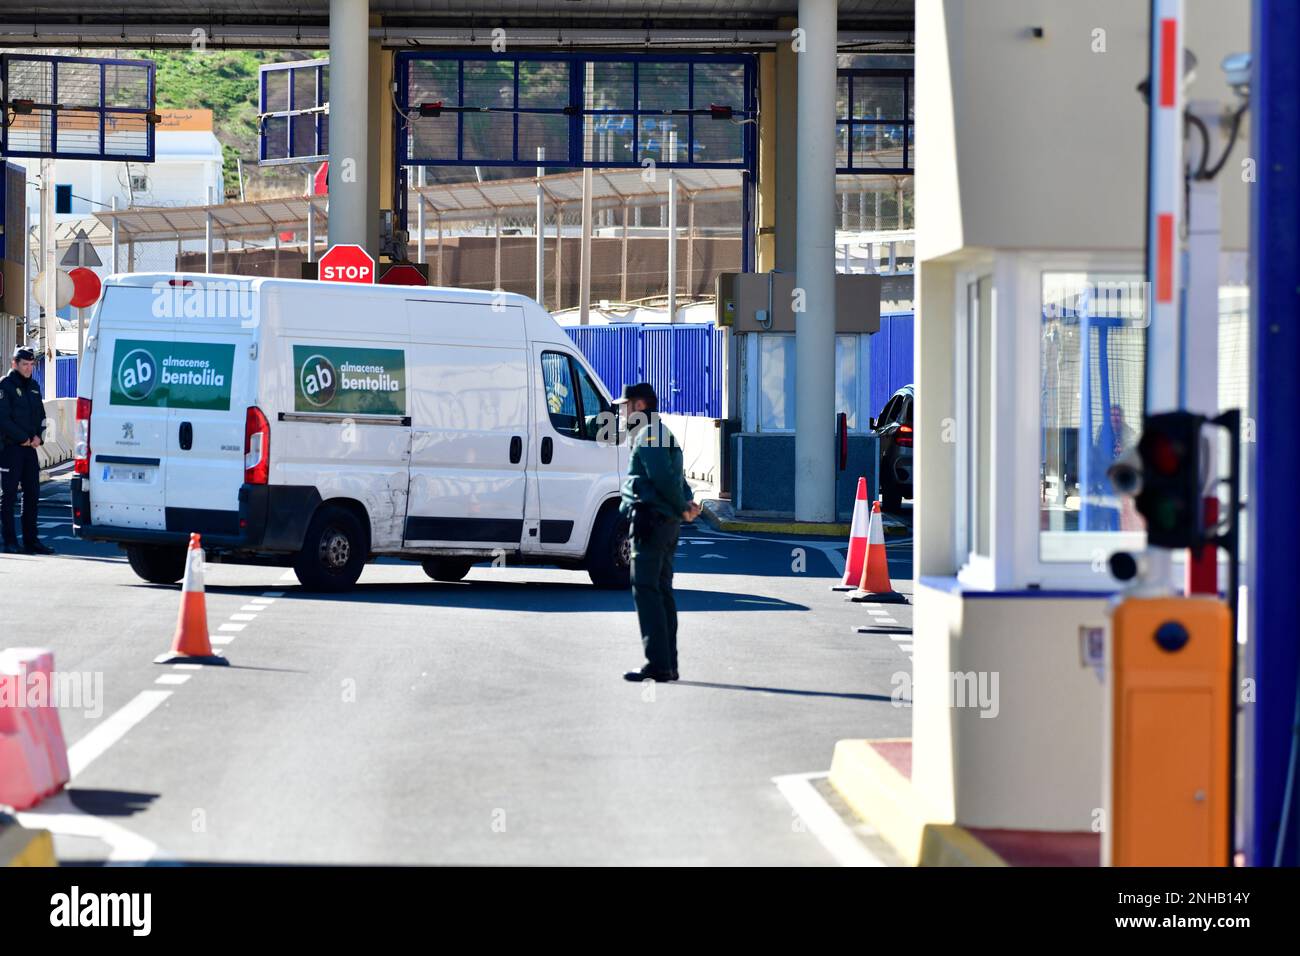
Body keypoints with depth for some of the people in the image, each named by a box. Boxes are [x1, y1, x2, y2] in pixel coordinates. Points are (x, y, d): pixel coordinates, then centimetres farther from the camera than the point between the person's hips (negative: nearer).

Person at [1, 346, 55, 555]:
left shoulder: (33, 387, 15)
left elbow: (41, 416, 18)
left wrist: (38, 436, 0)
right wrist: (23, 438, -13)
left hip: (29, 447, 7)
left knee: (32, 494, 8)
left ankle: (31, 540, 13)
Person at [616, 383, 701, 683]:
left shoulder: (649, 436, -10)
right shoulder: (664, 435, 23)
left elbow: (665, 478, -20)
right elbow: (678, 479, 22)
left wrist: (682, 509, -8)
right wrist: (687, 503, 5)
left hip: (651, 520, -10)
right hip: (667, 523, 10)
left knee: (645, 590, -12)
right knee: (662, 591, 11)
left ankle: (657, 663, -17)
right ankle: (668, 664, 13)